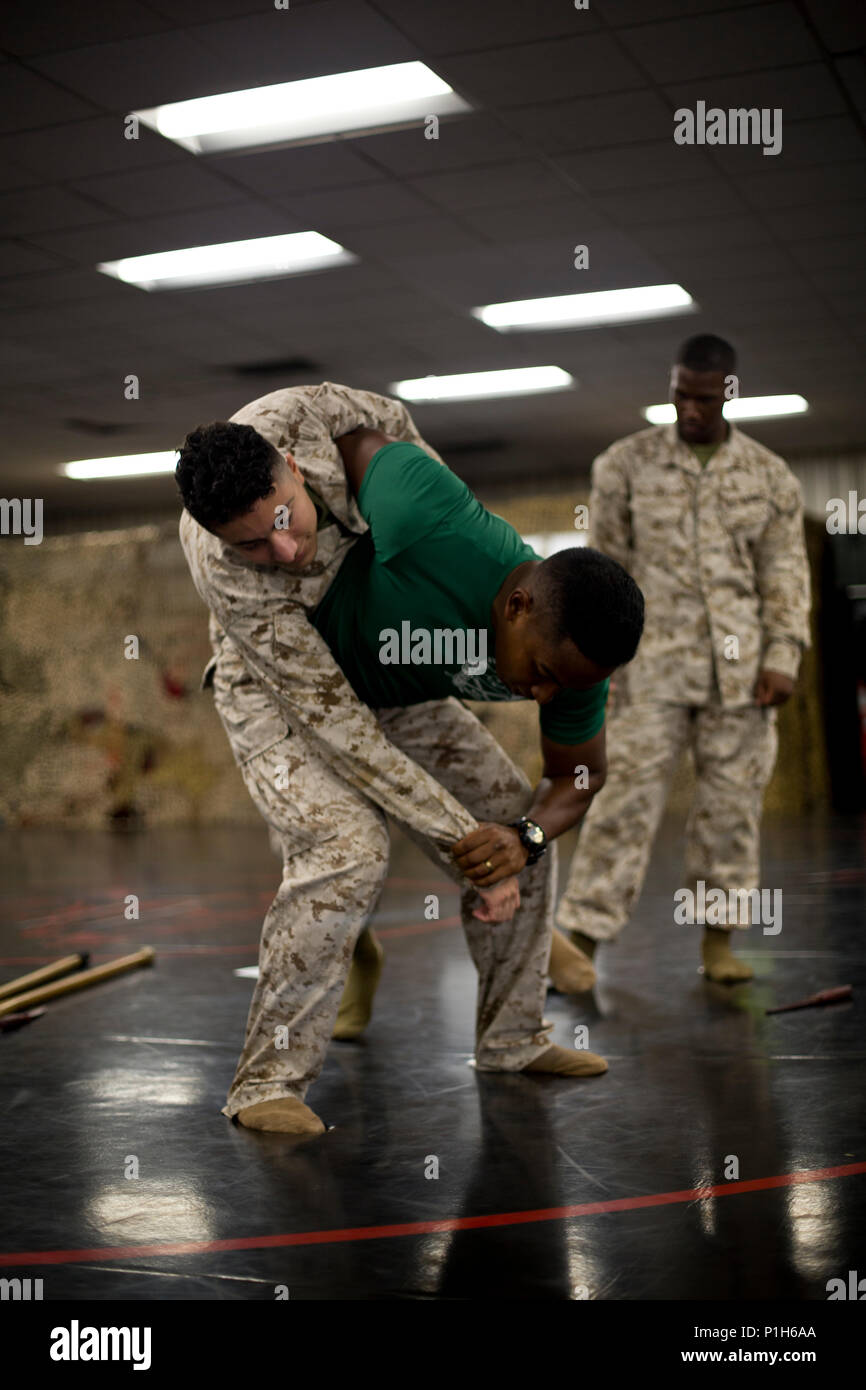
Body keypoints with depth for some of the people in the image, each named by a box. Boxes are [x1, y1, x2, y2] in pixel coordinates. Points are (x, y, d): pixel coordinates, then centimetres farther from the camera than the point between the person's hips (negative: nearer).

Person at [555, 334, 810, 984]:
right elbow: (607, 564, 6)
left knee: (732, 801, 4)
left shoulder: (771, 475, 8)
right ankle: (583, 938, -3)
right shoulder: (626, 463, 5)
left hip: (740, 666, 2)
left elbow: (786, 573, 7)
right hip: (654, 663, -2)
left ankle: (719, 938, 15)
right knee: (628, 796, -7)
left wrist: (783, 657, -3)